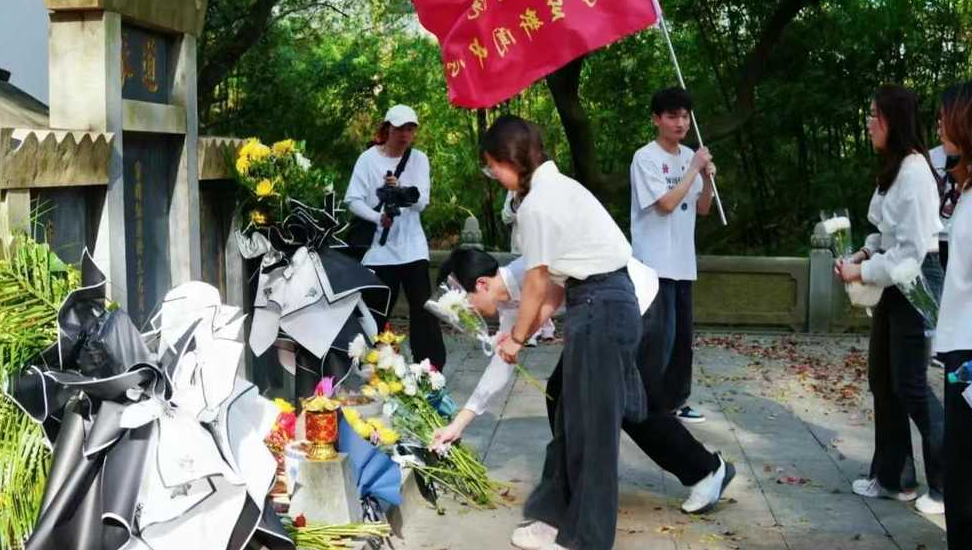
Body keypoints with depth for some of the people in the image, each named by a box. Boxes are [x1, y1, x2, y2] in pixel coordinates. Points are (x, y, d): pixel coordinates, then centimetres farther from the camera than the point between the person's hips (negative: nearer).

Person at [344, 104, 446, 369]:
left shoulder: (419, 159, 3)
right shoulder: (369, 158, -2)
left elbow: (422, 201, -6)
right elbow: (353, 200, -6)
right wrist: (378, 217, -22)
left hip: (412, 247, 1)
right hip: (378, 247, -1)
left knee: (423, 308, -3)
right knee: (376, 311, 7)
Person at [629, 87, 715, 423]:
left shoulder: (689, 156, 10)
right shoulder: (645, 158, -11)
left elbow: (702, 209, 13)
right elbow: (666, 203, -20)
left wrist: (707, 179, -5)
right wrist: (694, 169, -13)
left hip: (683, 263, 8)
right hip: (655, 264, -8)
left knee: (682, 337, 13)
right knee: (658, 339, -9)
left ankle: (674, 402, 25)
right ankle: (650, 407, 1)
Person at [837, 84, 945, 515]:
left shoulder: (914, 171, -20)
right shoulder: (892, 168, 9)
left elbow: (912, 248, -23)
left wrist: (862, 273, -15)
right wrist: (865, 252, 5)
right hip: (895, 282, 10)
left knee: (910, 384, -3)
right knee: (882, 379, 12)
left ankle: (949, 484, 11)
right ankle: (893, 478, 23)